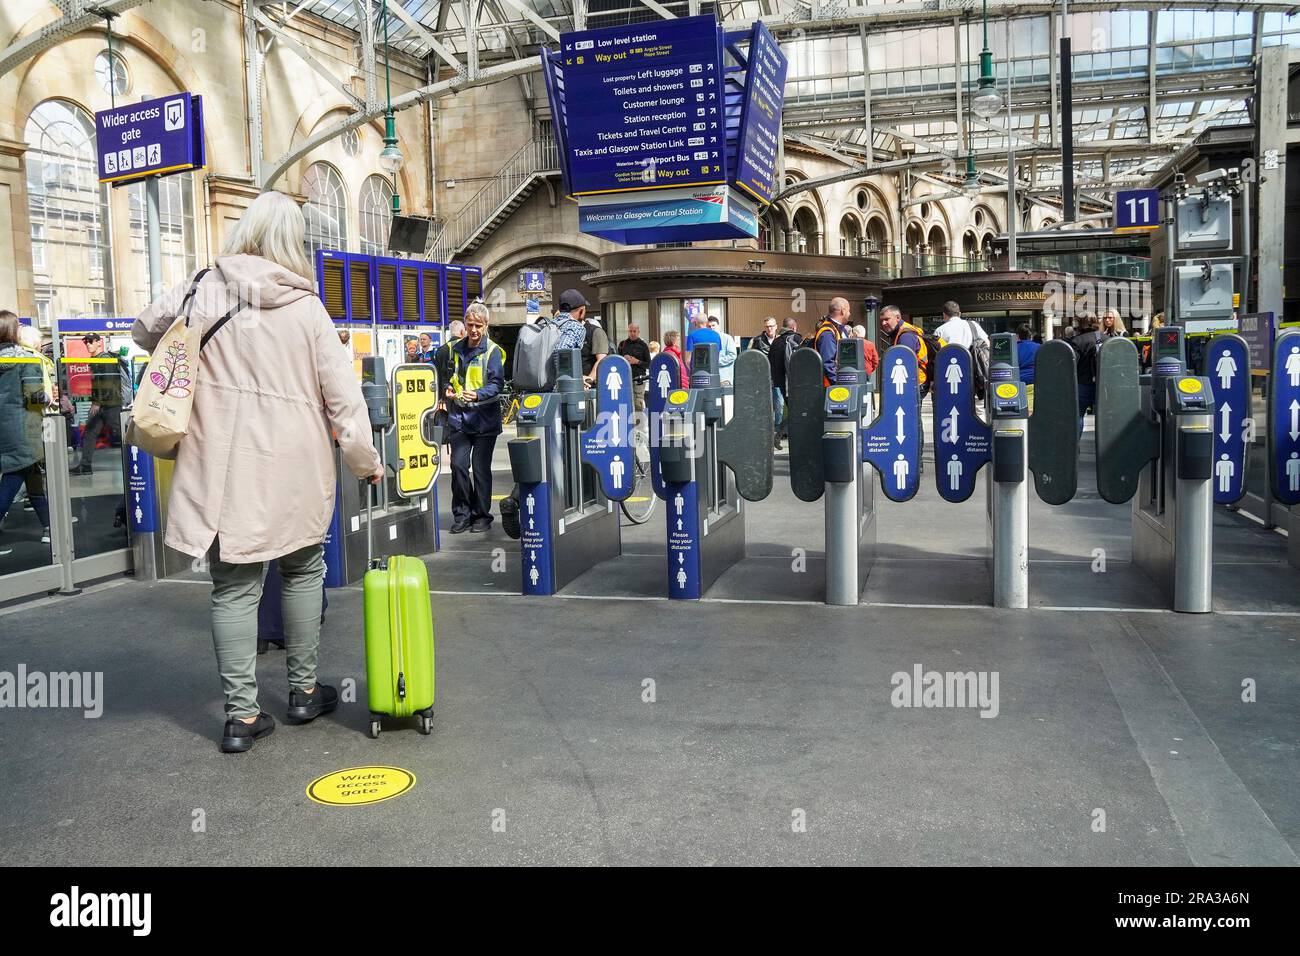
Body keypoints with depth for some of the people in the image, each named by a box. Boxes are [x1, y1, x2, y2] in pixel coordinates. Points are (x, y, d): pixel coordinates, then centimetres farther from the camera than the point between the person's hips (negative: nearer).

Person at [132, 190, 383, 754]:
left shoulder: (203, 290, 0)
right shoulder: (306, 308, -4)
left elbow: (146, 331, 17)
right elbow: (342, 394, -2)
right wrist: (366, 460, 10)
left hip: (221, 466, 1)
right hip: (293, 467, 0)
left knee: (234, 585, 7)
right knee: (303, 571, 18)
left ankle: (241, 715, 10)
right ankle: (304, 691, 27)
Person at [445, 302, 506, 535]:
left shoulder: (493, 351, -3)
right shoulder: (456, 349, 11)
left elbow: (497, 383, -11)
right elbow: (450, 375, 23)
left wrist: (478, 395, -29)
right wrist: (448, 389, 0)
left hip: (484, 417, -3)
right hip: (459, 417, 4)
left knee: (481, 468, 1)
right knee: (458, 465, -3)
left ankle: (481, 515, 14)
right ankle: (462, 514, 9)